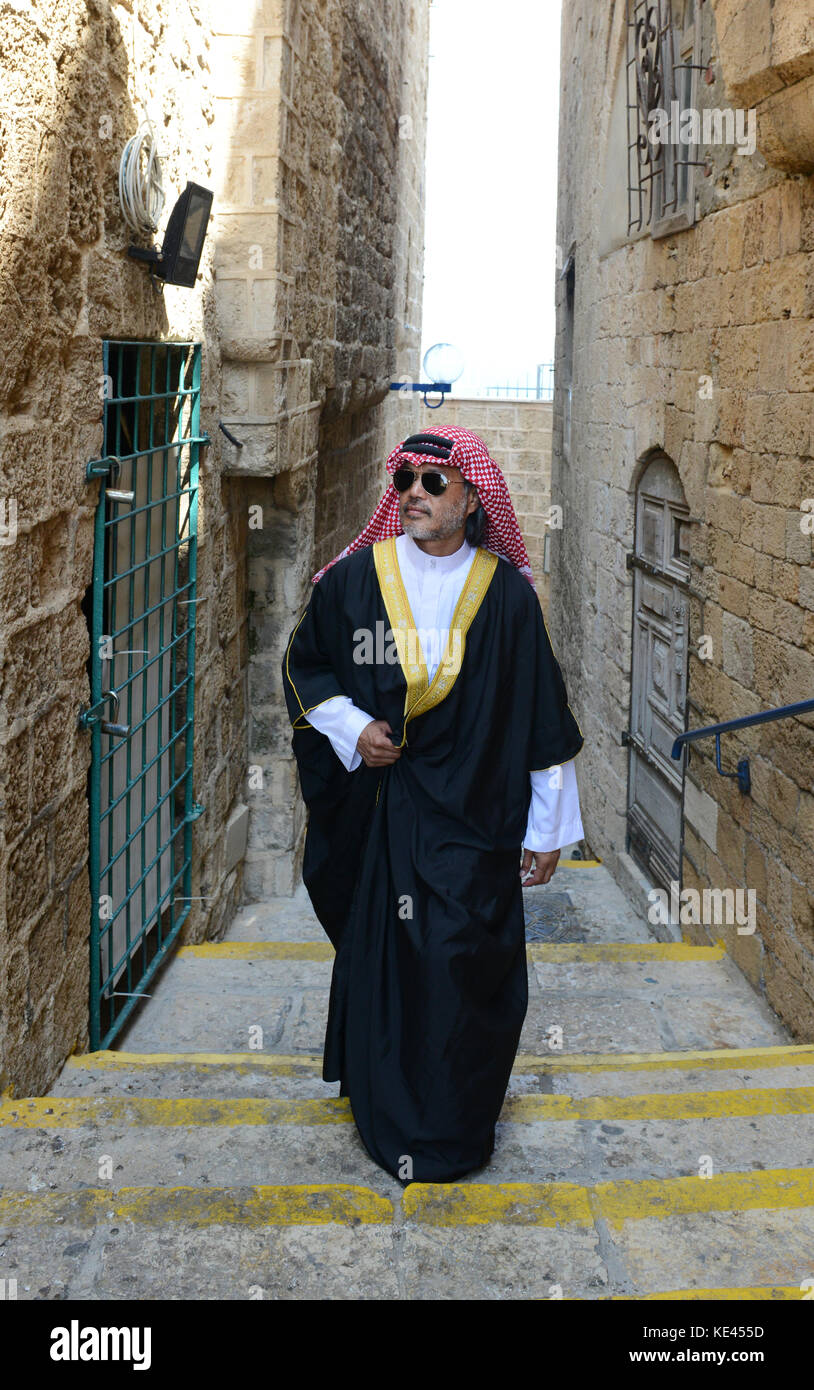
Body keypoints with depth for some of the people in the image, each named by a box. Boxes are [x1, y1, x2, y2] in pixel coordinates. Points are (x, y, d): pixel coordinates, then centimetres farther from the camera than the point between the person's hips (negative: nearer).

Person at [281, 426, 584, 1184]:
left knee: (463, 963, -1)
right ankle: (387, 1113, 30)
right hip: (377, 814, 1)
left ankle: (456, 1128, 17)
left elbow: (541, 713, 1)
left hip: (472, 816, -1)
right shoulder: (354, 579, -2)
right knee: (380, 958, 9)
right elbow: (304, 664, 12)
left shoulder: (507, 593, -4)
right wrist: (351, 728, -7)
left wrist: (546, 829, 2)